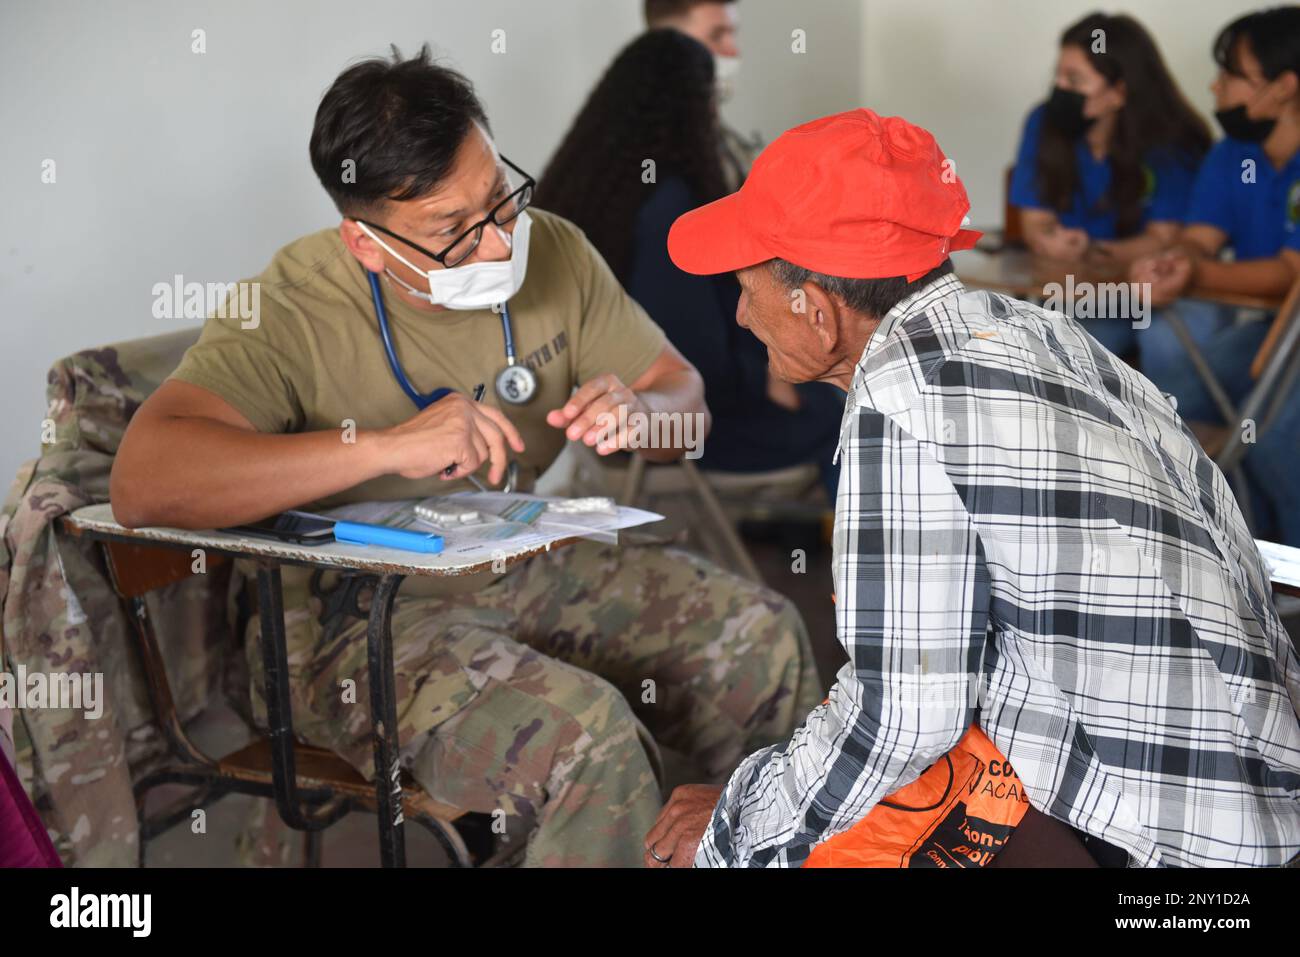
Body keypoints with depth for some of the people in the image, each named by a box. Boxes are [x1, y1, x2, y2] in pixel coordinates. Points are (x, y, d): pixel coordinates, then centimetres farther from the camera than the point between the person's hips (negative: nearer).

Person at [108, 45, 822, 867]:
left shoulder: (551, 252, -2)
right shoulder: (294, 309, -20)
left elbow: (684, 396, 9)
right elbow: (142, 483, -34)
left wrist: (635, 412, -18)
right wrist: (388, 446, -38)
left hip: (532, 573, 7)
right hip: (357, 618, -6)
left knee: (764, 639, -6)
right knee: (590, 738, -30)